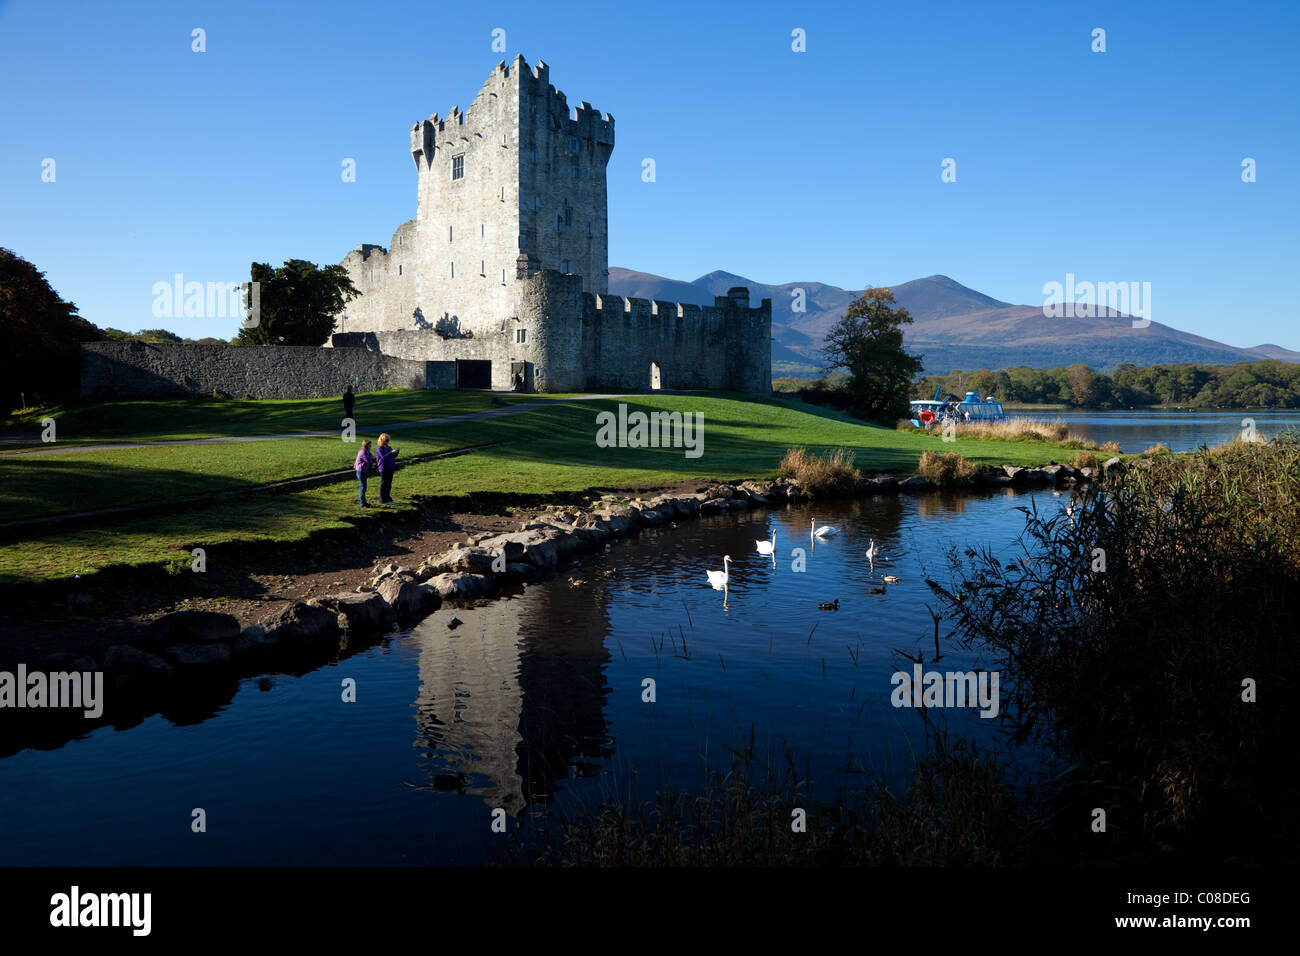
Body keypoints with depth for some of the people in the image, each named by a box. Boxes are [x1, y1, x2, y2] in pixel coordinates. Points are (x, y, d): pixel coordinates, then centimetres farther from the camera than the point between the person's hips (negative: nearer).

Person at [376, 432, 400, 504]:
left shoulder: (389, 447, 12)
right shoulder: (379, 449, -10)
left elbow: (393, 457, 15)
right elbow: (384, 457, -23)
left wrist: (396, 452, -4)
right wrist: (392, 452, -29)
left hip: (390, 468, 7)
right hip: (383, 469, -7)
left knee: (389, 484, 12)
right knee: (384, 484, -1)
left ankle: (388, 497, 22)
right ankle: (383, 500, 5)